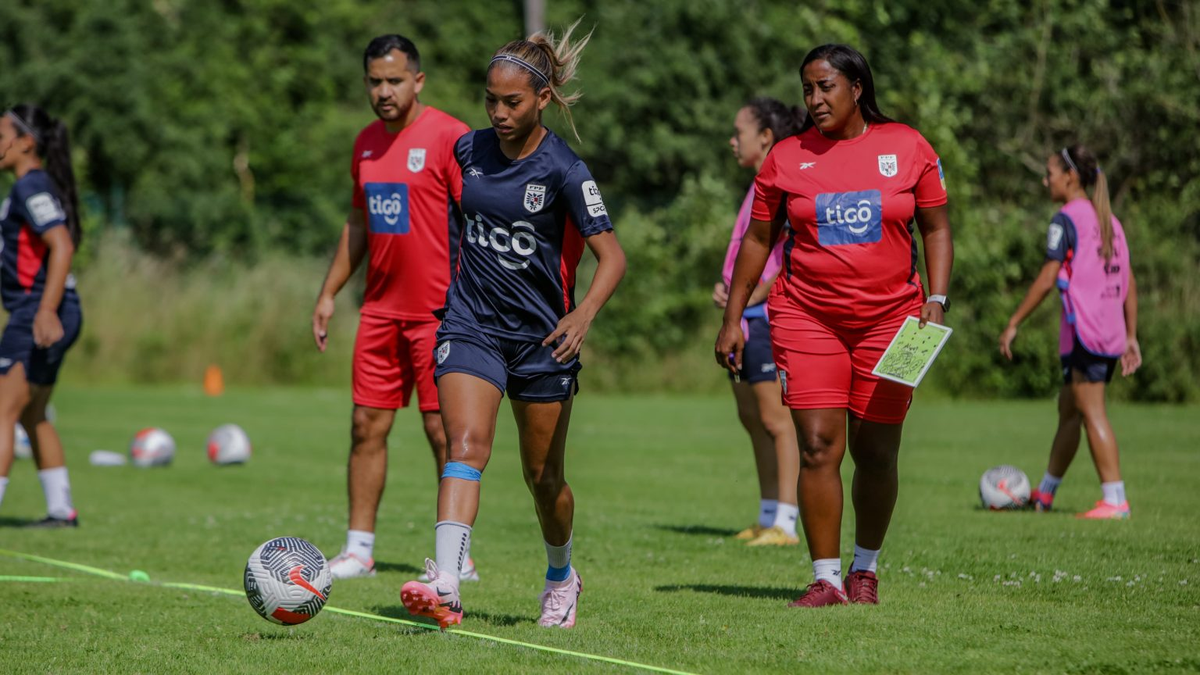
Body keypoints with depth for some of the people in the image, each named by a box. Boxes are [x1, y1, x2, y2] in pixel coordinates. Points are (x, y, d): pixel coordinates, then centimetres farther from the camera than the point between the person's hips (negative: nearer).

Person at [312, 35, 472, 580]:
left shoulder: (448, 137, -9)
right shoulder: (367, 142, 13)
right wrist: (329, 293, 19)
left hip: (439, 312, -6)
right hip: (380, 310, 7)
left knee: (444, 432, -4)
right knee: (367, 426, 5)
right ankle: (359, 550, 10)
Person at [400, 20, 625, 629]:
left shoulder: (563, 171, -13)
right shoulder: (469, 150, 2)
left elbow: (612, 256, -16)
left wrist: (584, 314, -34)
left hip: (541, 336, -2)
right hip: (471, 324, 2)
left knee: (543, 476, 11)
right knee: (466, 445, -20)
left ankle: (561, 578, 38)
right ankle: (443, 586, -34)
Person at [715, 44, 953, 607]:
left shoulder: (907, 148, 4)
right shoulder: (787, 158, 4)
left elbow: (936, 228, 9)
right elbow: (757, 240, 10)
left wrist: (936, 300, -3)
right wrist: (732, 318, 8)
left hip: (889, 318, 0)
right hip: (807, 318, 0)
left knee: (876, 454, 3)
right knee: (818, 448, -10)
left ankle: (865, 569, 21)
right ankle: (826, 579, -5)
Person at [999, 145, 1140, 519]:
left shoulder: (1066, 219, -8)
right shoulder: (1110, 221, 16)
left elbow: (1047, 279, -14)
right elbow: (1129, 284, 16)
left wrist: (1013, 323, -9)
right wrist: (1131, 337, 18)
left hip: (1083, 331, -8)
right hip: (1111, 334, 8)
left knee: (1093, 414, -7)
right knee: (1068, 409, 17)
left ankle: (1115, 500, -11)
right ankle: (1044, 493, 27)